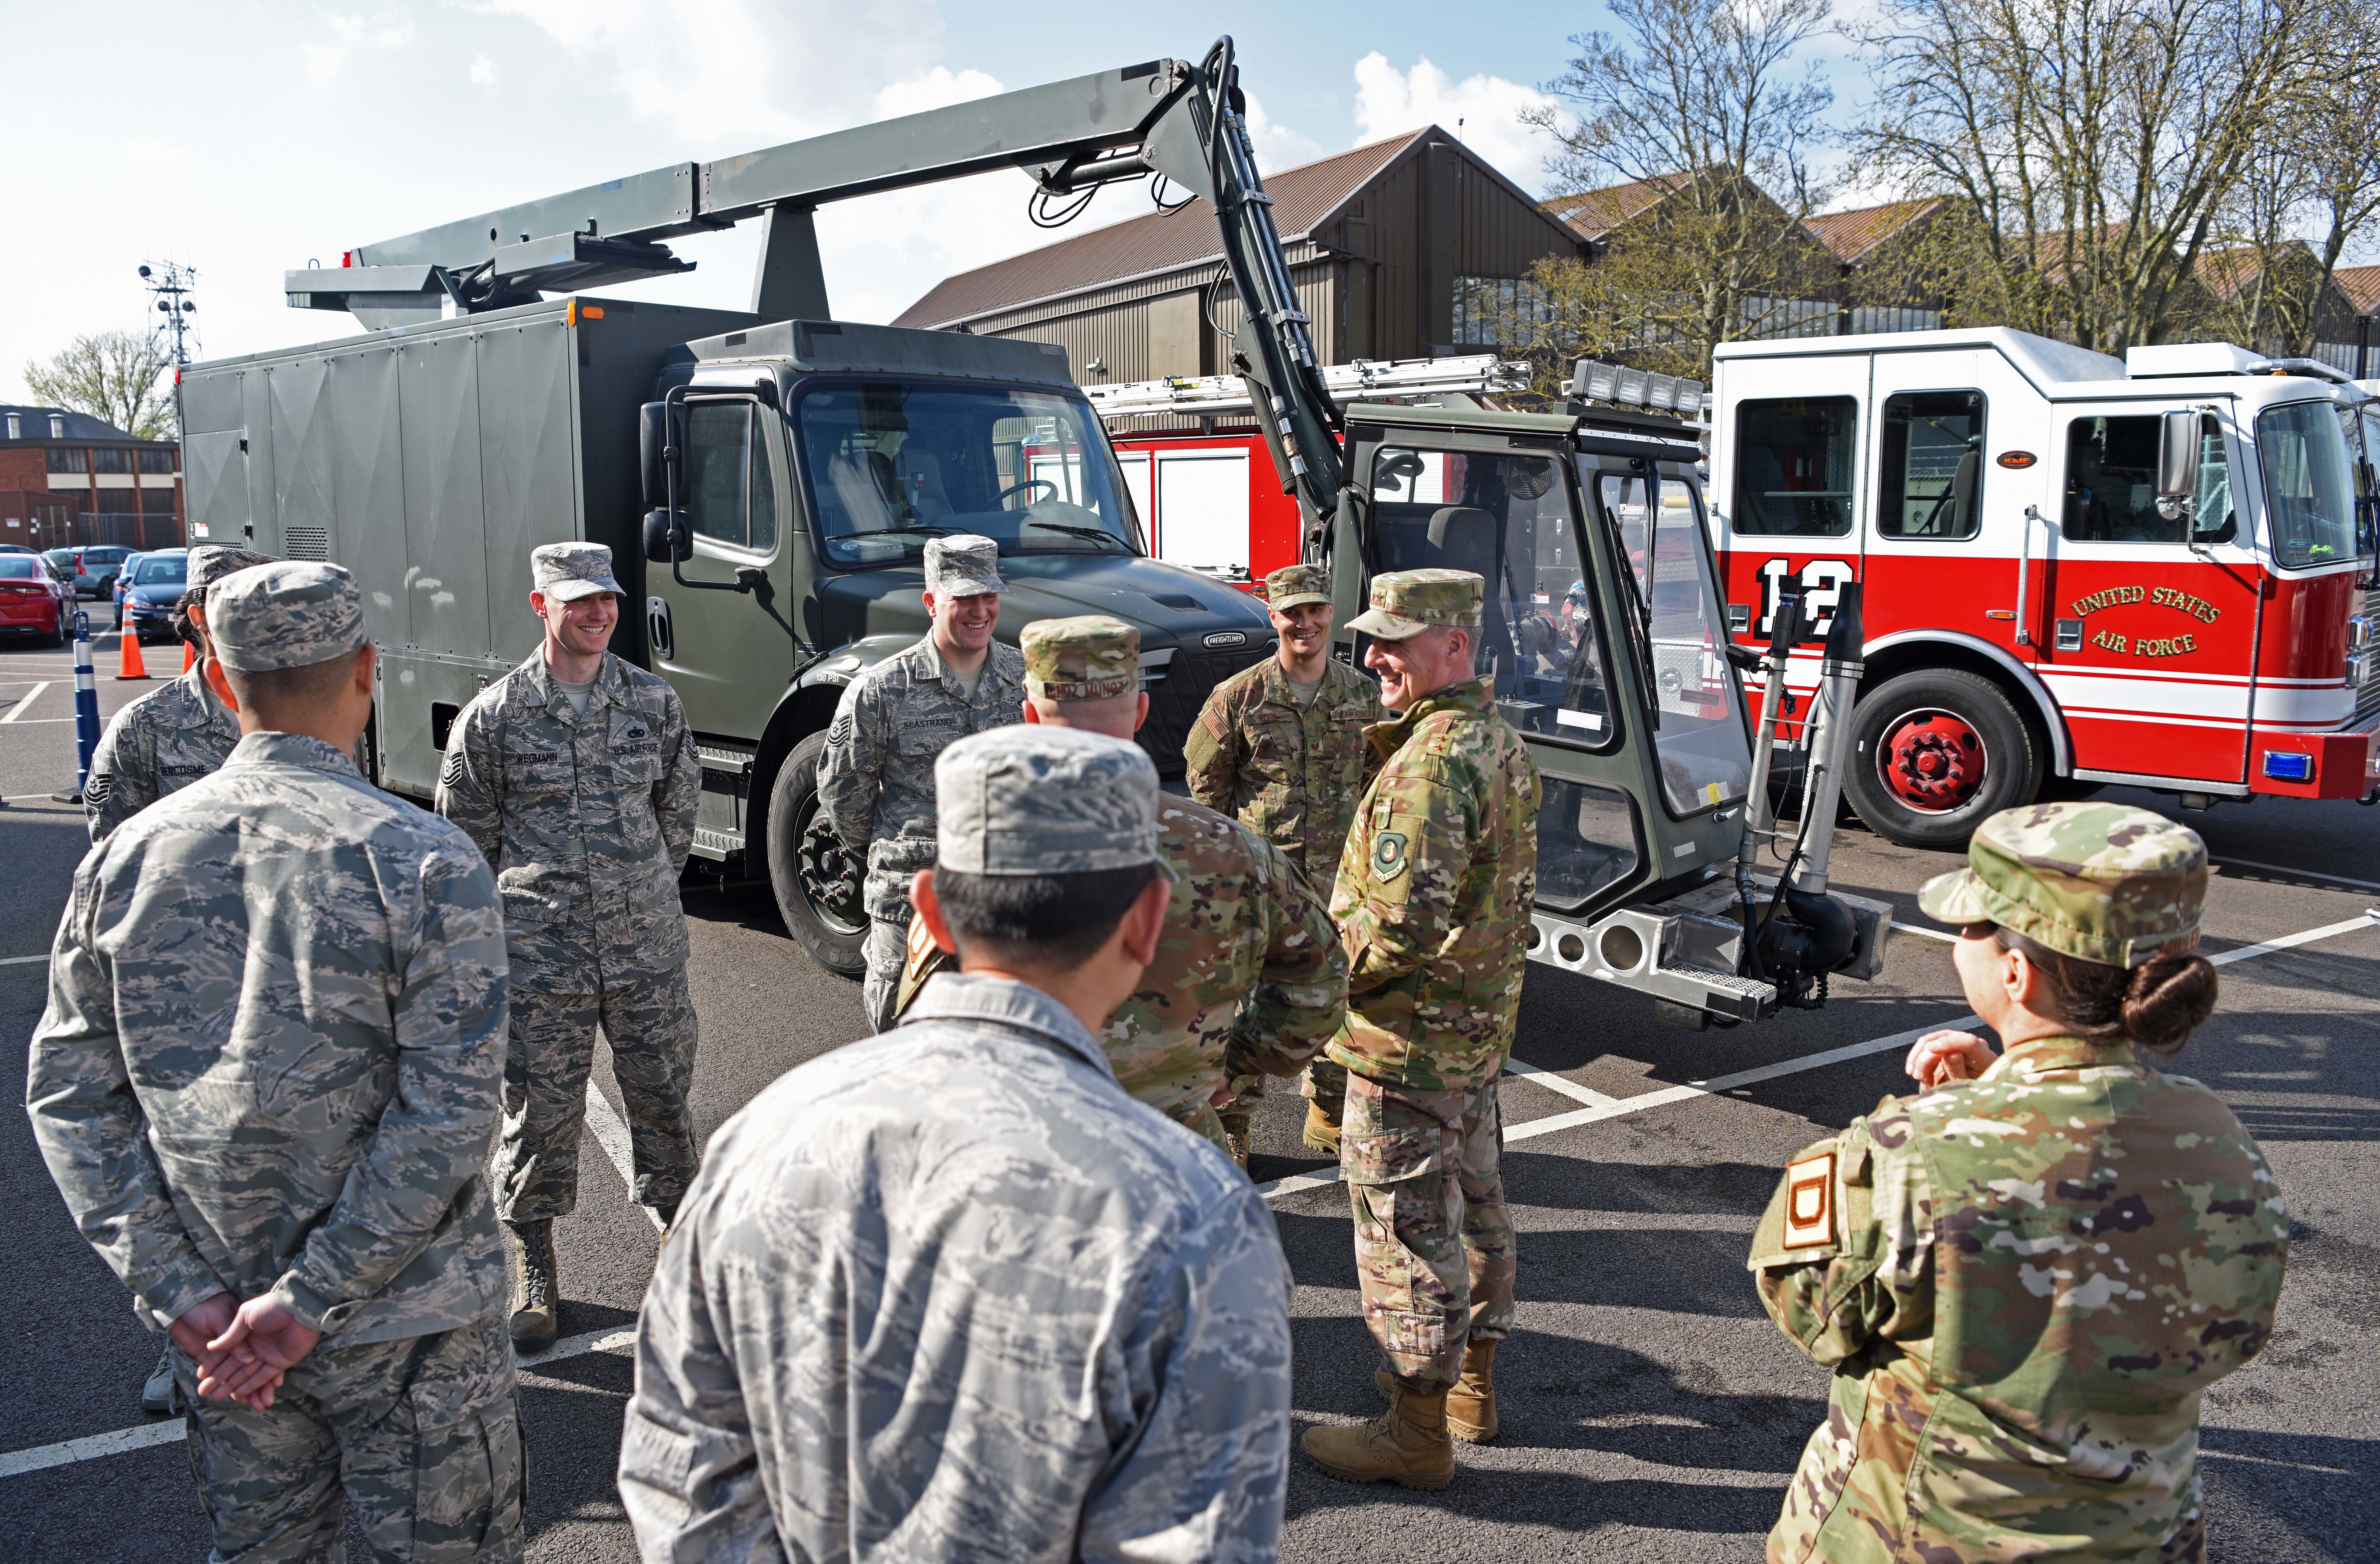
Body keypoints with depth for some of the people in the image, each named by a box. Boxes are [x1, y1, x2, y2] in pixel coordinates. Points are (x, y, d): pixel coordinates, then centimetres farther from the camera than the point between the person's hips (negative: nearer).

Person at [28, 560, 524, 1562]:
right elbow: (446, 1116, -20)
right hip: (405, 1326, -4)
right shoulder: (422, 861, -16)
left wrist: (177, 1289, -3)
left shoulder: (124, 856, -2)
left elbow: (71, 1093, 0)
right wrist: (310, 1301, -13)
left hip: (215, 1326, 5)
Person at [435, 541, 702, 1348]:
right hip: (540, 955, -2)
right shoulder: (493, 715, -3)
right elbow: (468, 832, 6)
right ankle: (534, 1264, 23)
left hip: (648, 947, 2)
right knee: (541, 1111, 5)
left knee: (663, 1093, 12)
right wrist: (529, 904, 8)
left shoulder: (655, 702, 4)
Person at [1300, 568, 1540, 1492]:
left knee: (1406, 1226, 1)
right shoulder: (1499, 741, 9)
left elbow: (1402, 920, -29)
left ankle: (1416, 1433, 13)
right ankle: (1470, 1382, 37)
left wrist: (1323, 971, -13)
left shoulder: (1432, 761, -24)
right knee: (1473, 1203, 20)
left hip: (1411, 1035, -10)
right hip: (1481, 1023, 11)